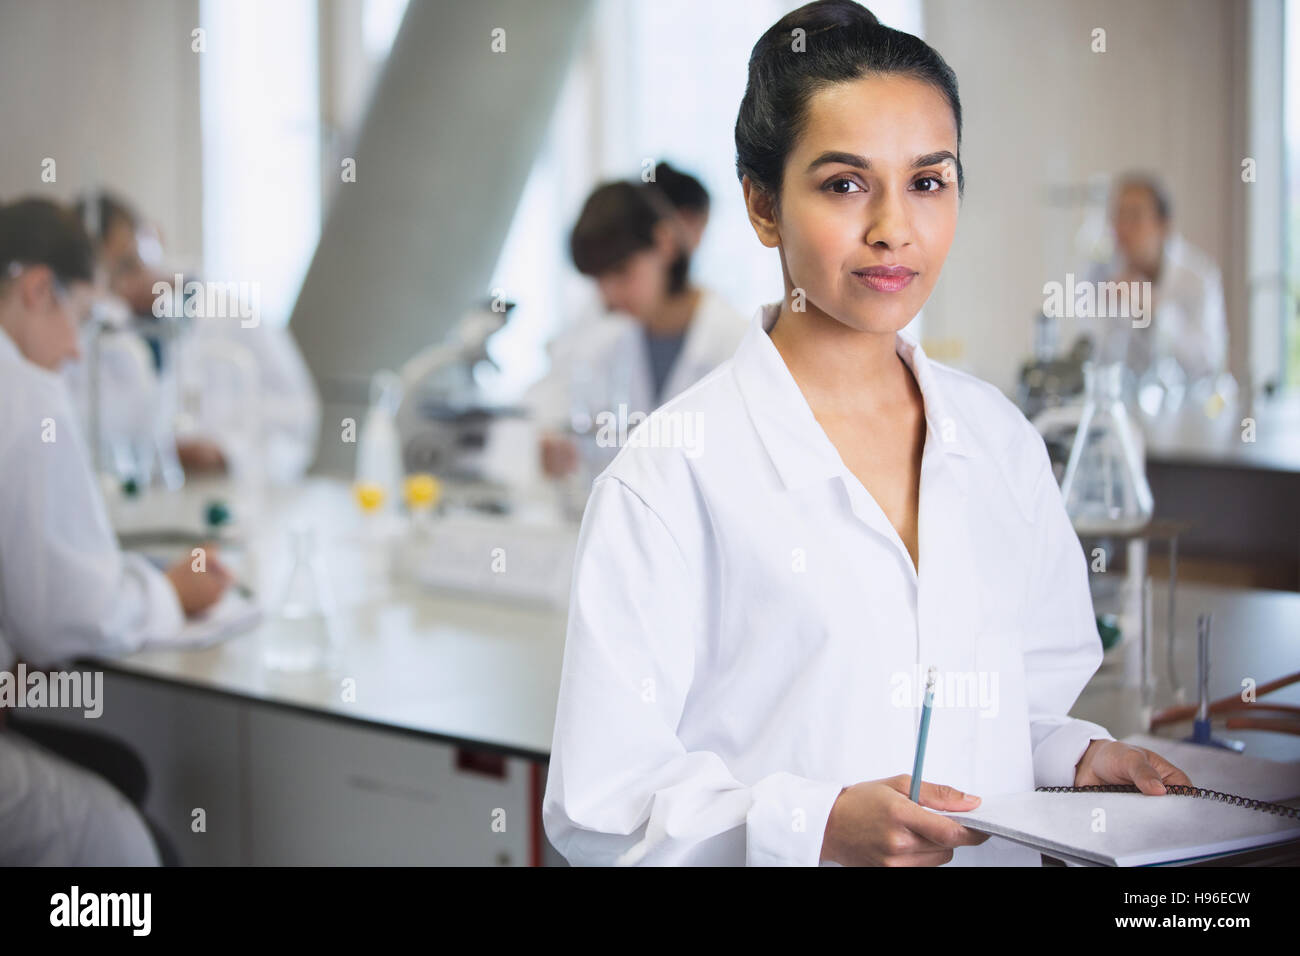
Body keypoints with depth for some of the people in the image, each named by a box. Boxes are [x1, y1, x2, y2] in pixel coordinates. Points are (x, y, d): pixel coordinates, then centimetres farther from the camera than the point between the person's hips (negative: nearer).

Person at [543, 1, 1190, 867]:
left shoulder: (999, 437, 9)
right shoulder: (672, 474, -8)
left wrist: (1081, 759, 1)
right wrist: (818, 825, -20)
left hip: (995, 856, 4)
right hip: (792, 865, -4)